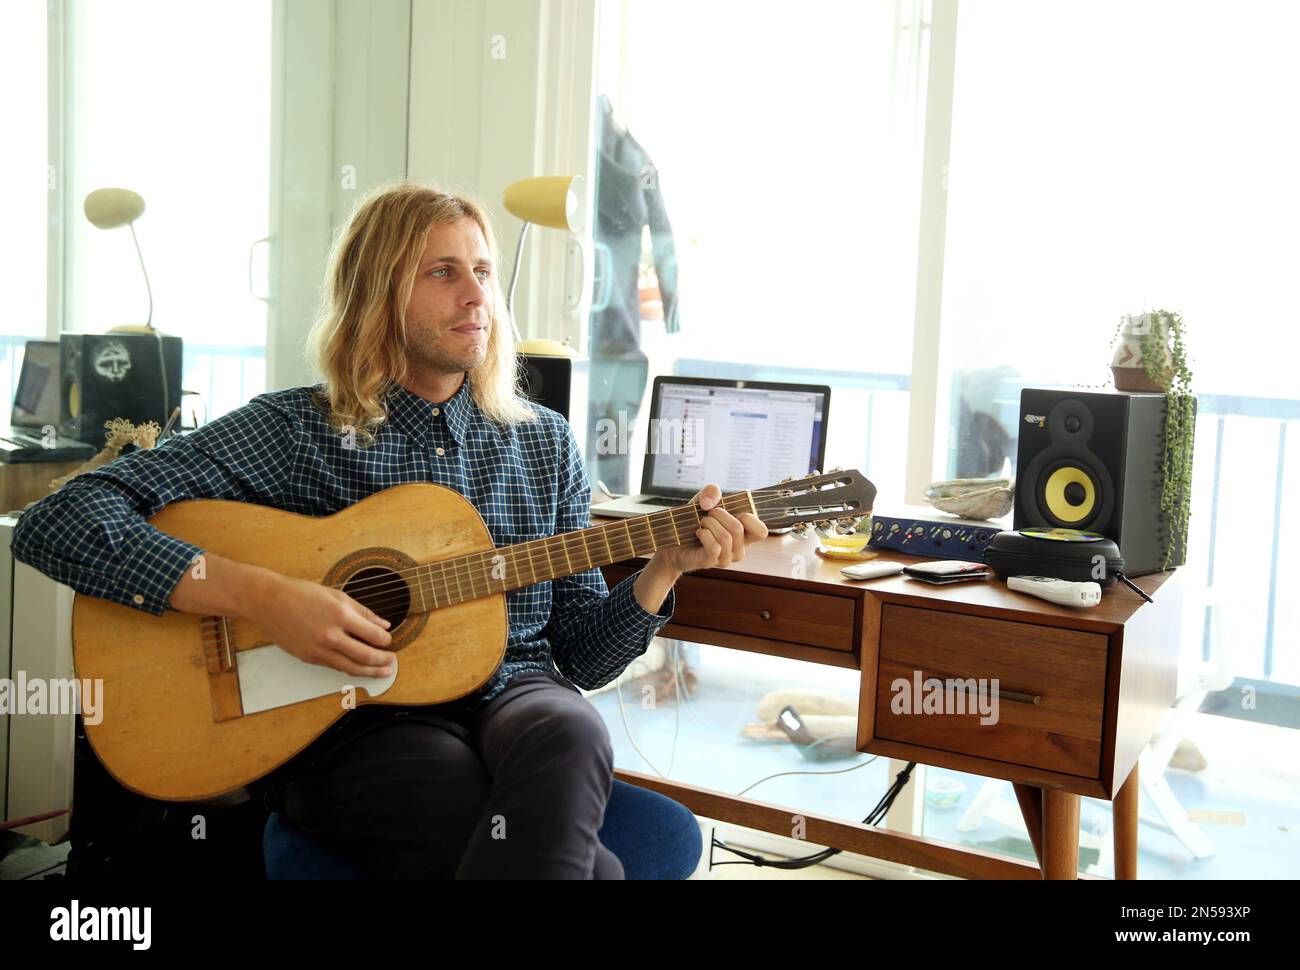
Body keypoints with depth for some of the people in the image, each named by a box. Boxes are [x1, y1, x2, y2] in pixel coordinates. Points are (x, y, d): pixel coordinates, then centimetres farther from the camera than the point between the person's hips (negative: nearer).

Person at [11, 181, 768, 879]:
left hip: (513, 700, 4)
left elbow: (582, 656, 12)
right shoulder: (294, 431, -1)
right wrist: (260, 596, -21)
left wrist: (665, 567, -7)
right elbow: (57, 524, -10)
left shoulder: (545, 442, 11)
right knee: (594, 867, -30)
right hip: (351, 725, -4)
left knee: (570, 734, -35)